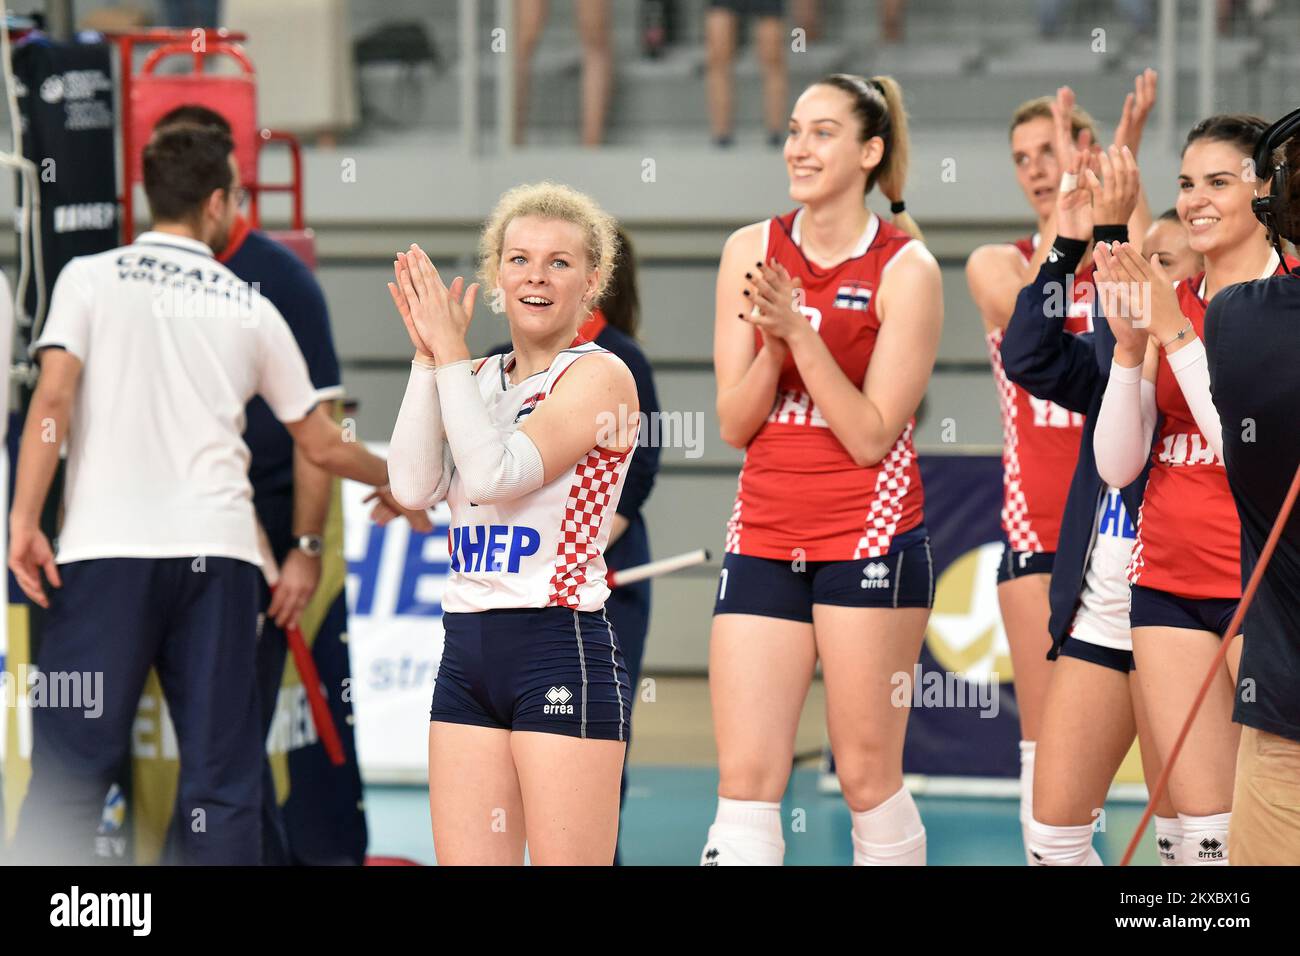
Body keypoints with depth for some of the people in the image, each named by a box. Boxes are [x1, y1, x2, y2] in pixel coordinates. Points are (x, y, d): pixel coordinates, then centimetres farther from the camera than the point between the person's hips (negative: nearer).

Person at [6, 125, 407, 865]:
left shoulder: (90, 278, 7)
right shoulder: (251, 309, 13)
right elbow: (322, 445, 21)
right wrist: (394, 477, 38)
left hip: (106, 549, -1)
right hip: (217, 552, 1)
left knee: (71, 769, -1)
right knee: (223, 776, 5)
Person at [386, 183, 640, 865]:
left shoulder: (600, 375, -6)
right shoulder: (479, 379, 14)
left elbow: (492, 475, -18)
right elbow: (414, 487, 0)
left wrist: (450, 353, -12)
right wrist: (427, 355, -2)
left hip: (563, 652, -7)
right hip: (466, 652, 7)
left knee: (565, 863, -5)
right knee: (466, 866, 5)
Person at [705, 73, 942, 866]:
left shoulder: (906, 270, -6)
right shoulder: (753, 251, 6)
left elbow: (871, 436, -10)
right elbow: (735, 425, 5)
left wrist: (802, 335, -17)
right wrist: (771, 344, -13)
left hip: (870, 539, -4)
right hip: (765, 538, 4)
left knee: (868, 776, 0)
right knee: (745, 780, -3)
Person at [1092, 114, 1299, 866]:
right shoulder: (1169, 300, 9)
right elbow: (1117, 465, 3)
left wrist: (1176, 335, -18)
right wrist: (1130, 343, -10)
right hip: (1170, 579, 5)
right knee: (1205, 827, 4)